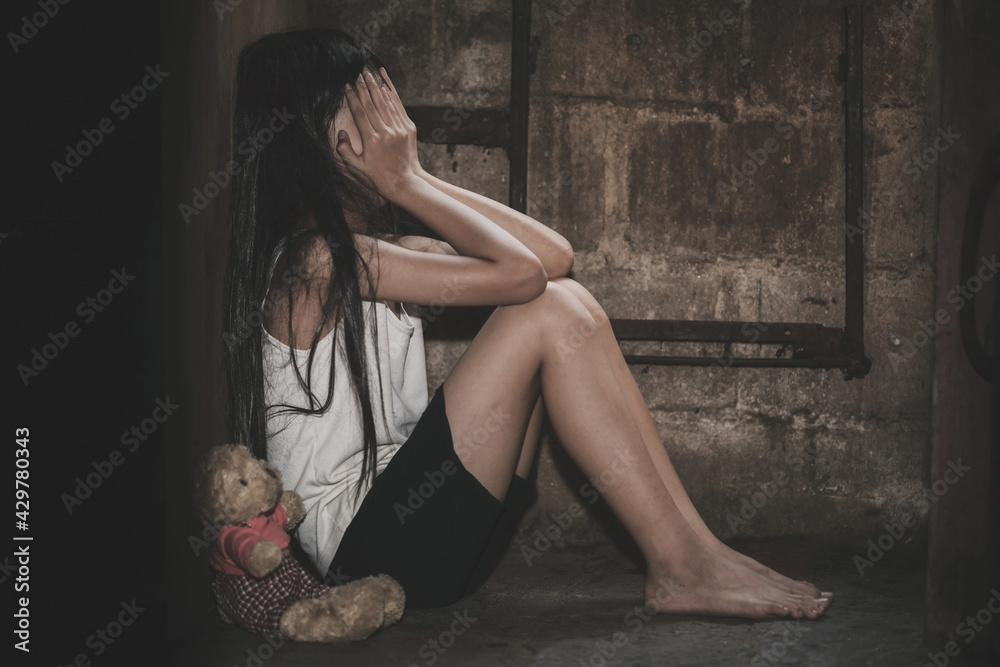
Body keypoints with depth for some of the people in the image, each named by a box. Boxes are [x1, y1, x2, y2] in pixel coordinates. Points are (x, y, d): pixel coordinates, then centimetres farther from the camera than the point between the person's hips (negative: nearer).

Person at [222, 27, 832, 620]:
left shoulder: (371, 250, 13)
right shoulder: (315, 259, -16)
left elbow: (553, 254, 3)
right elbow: (520, 273, -20)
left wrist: (414, 179, 2)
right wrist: (404, 180, -11)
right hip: (362, 540, -9)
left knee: (568, 299, -4)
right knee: (549, 313, -17)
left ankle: (695, 545, -6)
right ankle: (680, 569, -13)